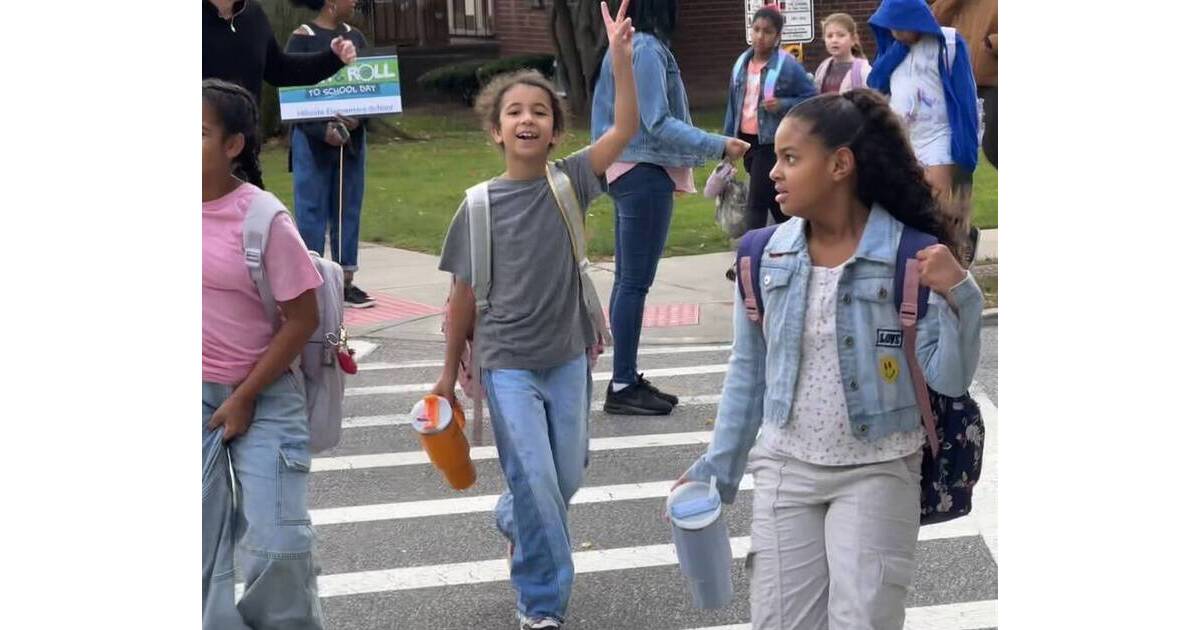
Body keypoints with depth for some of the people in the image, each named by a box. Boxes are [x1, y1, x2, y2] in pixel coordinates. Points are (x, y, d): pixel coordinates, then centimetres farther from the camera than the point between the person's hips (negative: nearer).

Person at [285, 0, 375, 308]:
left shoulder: (355, 37, 9)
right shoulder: (302, 39, -6)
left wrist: (358, 118, -11)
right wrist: (323, 131, -18)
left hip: (352, 137, 5)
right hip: (312, 138, -5)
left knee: (348, 210, 8)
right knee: (312, 211, -1)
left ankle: (346, 280, 15)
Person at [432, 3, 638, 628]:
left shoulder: (568, 182, -4)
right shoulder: (480, 206, -7)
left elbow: (625, 127, -15)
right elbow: (464, 294, 0)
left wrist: (620, 55, -25)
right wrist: (450, 372, 6)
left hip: (568, 357, 3)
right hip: (508, 363, -3)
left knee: (567, 474, 14)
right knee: (535, 479, -7)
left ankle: (513, 521, 47)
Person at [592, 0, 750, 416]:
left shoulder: (625, 46, 13)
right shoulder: (648, 48, -15)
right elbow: (658, 123, -18)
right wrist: (718, 146, -16)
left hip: (629, 172, 10)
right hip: (645, 175, -10)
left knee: (628, 280, 12)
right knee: (636, 282, -6)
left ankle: (626, 379, 17)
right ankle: (622, 387, -3)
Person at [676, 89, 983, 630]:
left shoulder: (911, 259, -14)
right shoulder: (765, 256, -4)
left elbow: (949, 379, -12)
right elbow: (748, 373, 7)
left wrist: (959, 295, -27)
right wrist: (716, 469, 10)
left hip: (877, 473, -3)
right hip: (785, 469, 3)